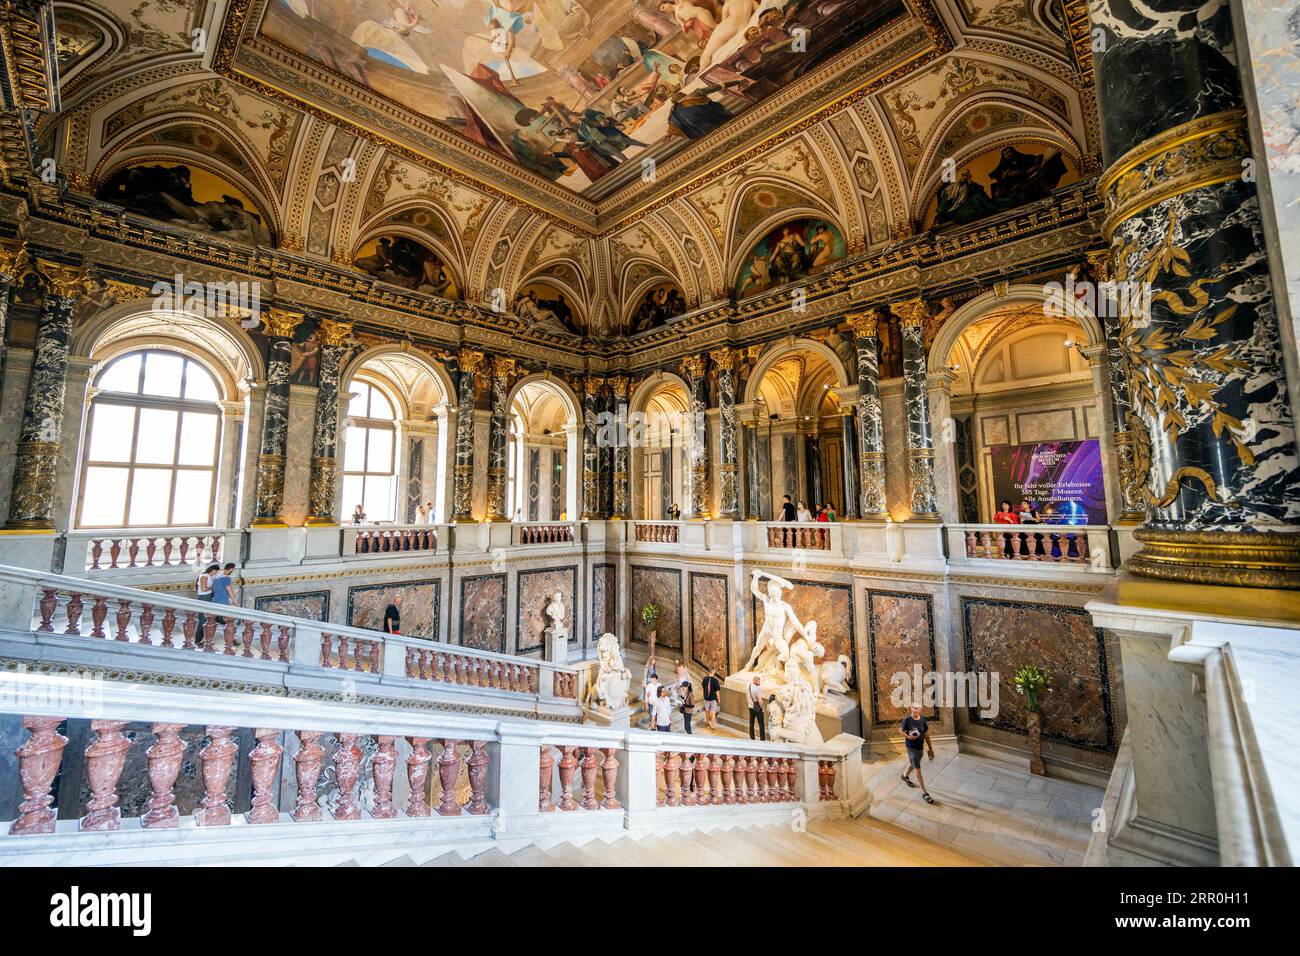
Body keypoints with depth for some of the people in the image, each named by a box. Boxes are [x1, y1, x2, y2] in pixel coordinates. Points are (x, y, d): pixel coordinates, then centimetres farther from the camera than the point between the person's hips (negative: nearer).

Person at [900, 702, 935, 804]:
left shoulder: (923, 720, -5)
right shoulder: (907, 719, -18)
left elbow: (926, 734, 4)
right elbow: (902, 731, -9)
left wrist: (930, 748, 7)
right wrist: (909, 737, -27)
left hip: (920, 747, 5)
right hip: (911, 747, -5)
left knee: (912, 763, 25)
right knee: (918, 769, -2)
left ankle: (905, 776, 51)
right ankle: (924, 793, 7)